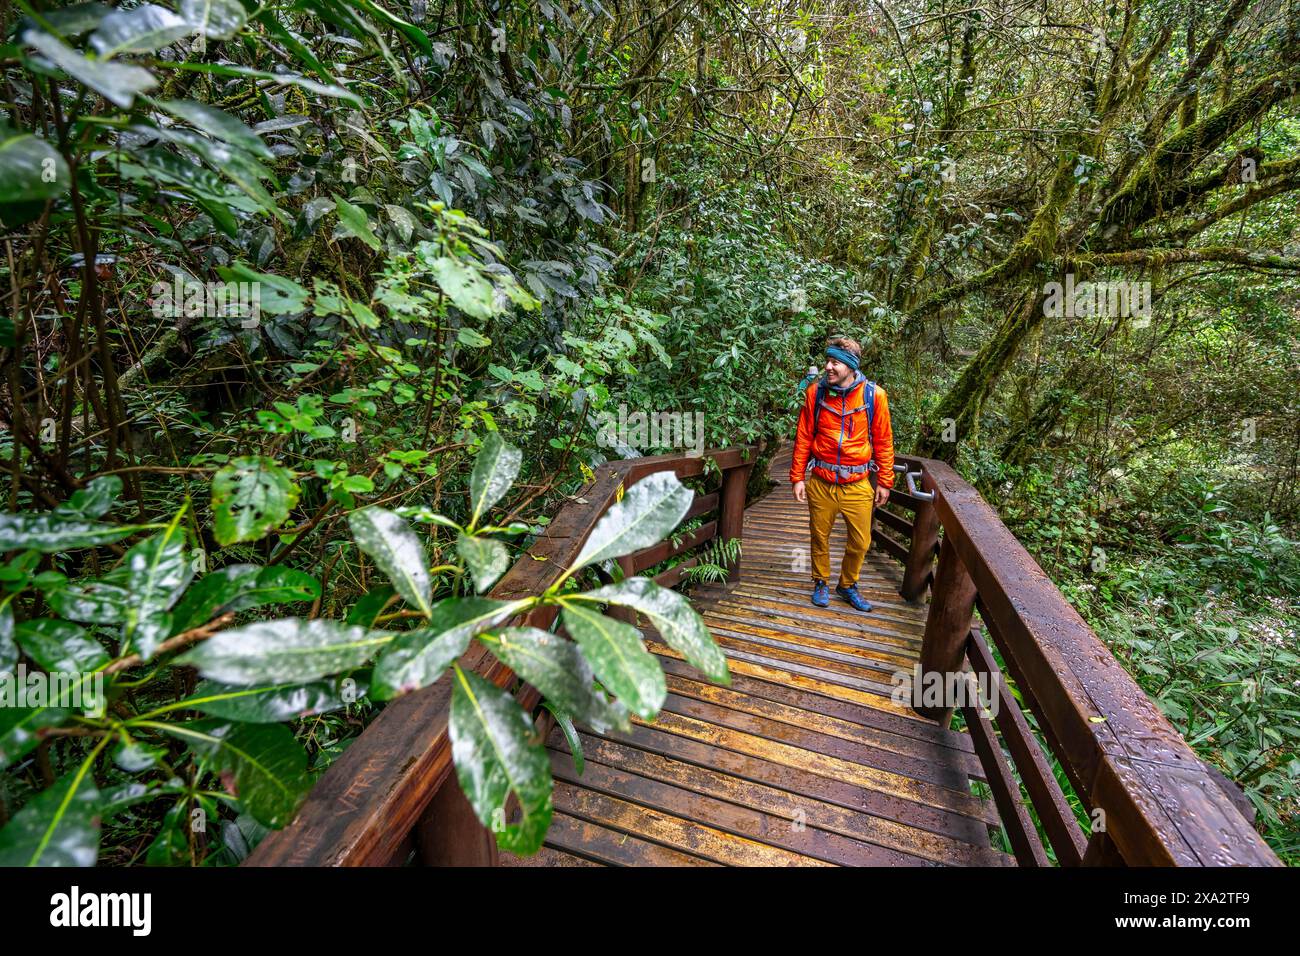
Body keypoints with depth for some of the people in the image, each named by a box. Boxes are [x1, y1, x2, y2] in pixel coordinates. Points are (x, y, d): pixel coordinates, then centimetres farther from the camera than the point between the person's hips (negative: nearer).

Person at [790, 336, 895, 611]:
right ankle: (821, 583, 35)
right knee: (820, 537, 12)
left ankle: (847, 585, 33)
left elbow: (883, 441, 1)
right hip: (821, 482, 0)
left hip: (857, 484, 0)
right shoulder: (814, 392, -3)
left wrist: (884, 482, 2)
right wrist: (798, 477, 0)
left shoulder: (874, 395, -5)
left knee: (860, 542, 8)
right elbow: (803, 438, 2)